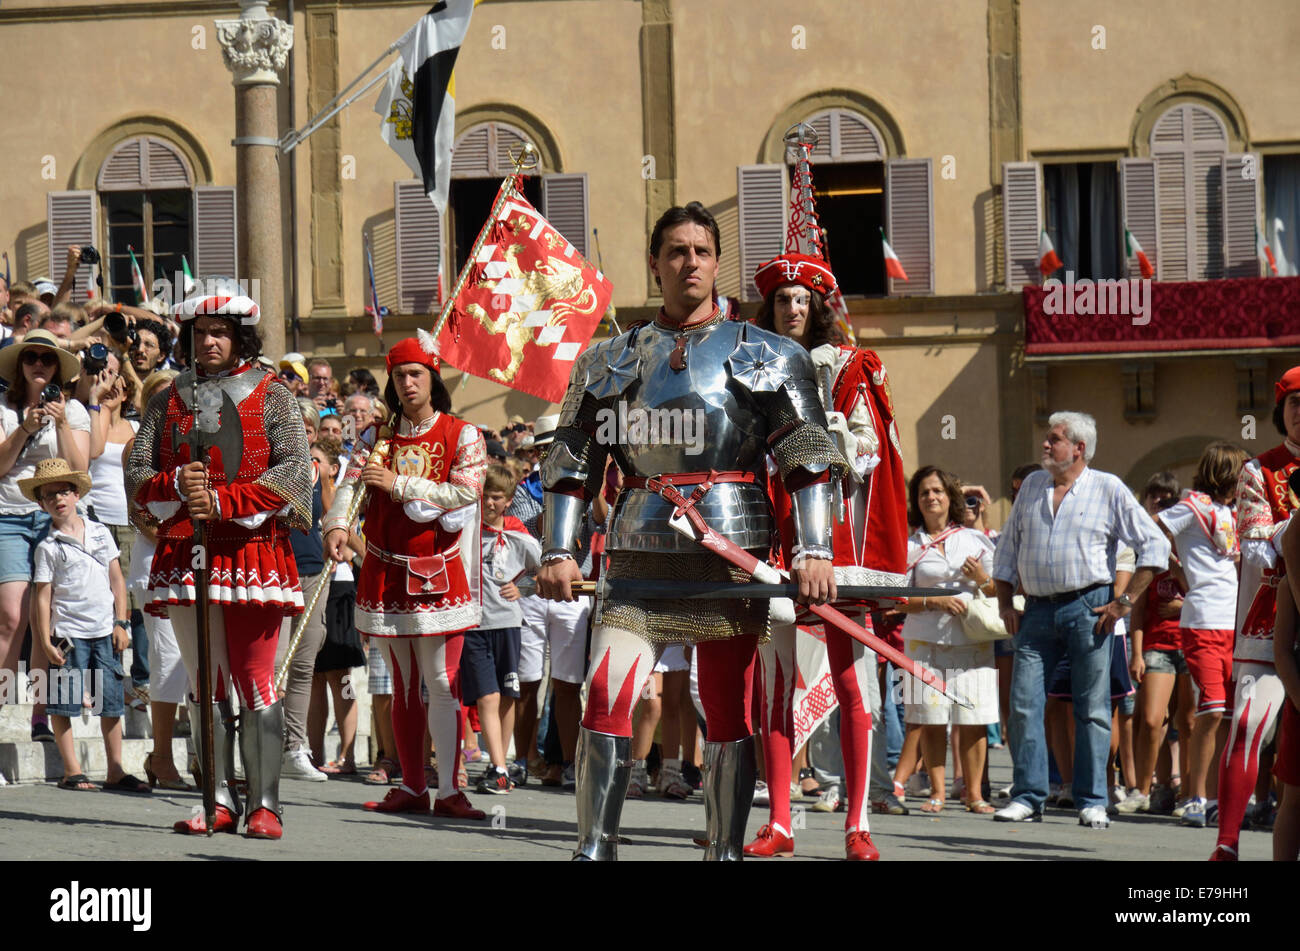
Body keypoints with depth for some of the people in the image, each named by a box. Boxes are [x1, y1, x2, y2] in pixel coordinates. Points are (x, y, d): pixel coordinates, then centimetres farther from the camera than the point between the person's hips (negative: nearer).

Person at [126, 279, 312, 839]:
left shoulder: (271, 397, 5)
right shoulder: (169, 401, 14)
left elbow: (295, 474, -7)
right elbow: (137, 475, 9)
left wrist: (222, 500, -16)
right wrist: (177, 484, -14)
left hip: (254, 551, -3)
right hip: (185, 555, 4)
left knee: (255, 681, -5)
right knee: (204, 683, 5)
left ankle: (264, 803, -4)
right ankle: (219, 802, 9)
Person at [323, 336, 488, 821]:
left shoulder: (461, 434, 1)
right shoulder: (379, 435, 10)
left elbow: (467, 491, -12)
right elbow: (352, 481, -3)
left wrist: (400, 486, -14)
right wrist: (337, 524, -23)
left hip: (439, 572, -3)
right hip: (386, 572, 3)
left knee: (443, 681, -9)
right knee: (403, 685, 8)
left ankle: (449, 789, -9)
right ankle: (412, 787, 14)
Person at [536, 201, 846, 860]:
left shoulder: (763, 355, 8)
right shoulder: (613, 359, 13)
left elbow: (808, 457, 2)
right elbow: (571, 461, 12)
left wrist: (814, 550, -9)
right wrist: (558, 551, 1)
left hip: (731, 550, -1)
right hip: (641, 551, 1)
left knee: (729, 713, 3)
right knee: (606, 700, -11)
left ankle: (725, 851, 12)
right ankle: (594, 849, -6)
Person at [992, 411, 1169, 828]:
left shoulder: (1108, 489, 1)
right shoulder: (1032, 486, 14)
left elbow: (1155, 546, 0)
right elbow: (1007, 547, 20)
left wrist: (1125, 602, -5)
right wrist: (1005, 604, 11)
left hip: (1087, 607, -4)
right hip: (1037, 610, 4)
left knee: (1092, 709, -1)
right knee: (1023, 705, -3)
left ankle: (1092, 801, 4)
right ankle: (1028, 797, 3)